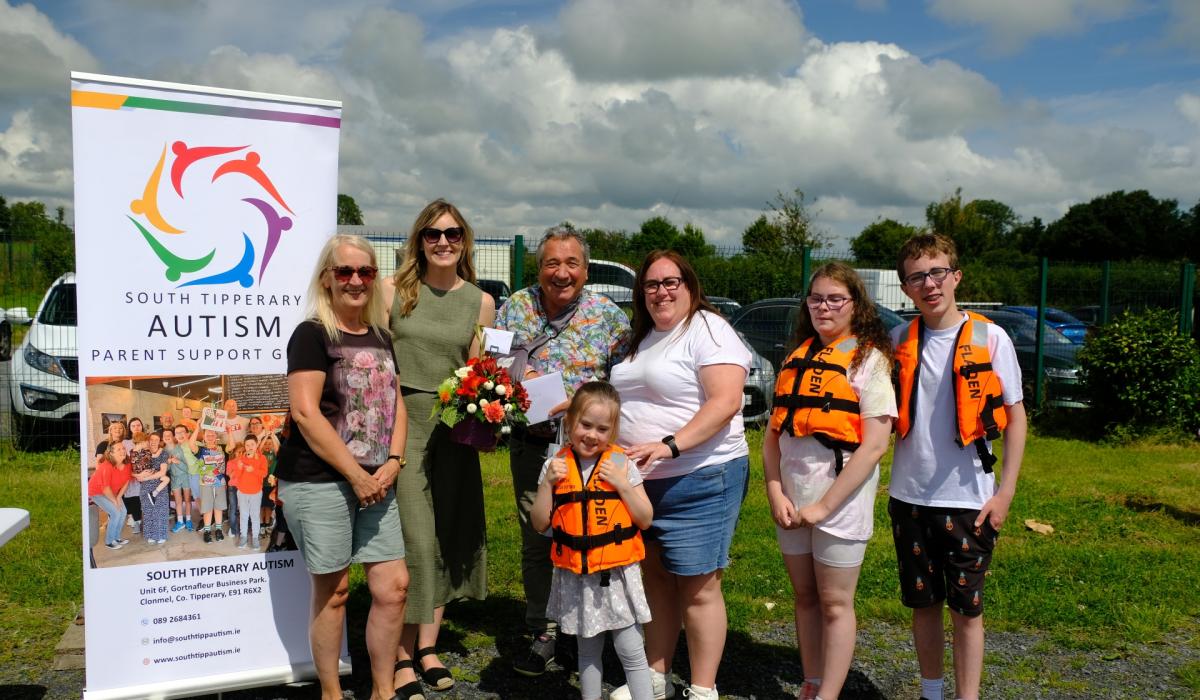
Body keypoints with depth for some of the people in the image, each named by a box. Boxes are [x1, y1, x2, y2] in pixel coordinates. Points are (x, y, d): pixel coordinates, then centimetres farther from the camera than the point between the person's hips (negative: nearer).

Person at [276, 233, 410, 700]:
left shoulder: (380, 337, 13)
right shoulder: (312, 335, -8)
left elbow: (395, 402, 15)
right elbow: (305, 412, -16)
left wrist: (393, 461, -2)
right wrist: (355, 474, -15)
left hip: (375, 481, 6)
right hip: (318, 482, -6)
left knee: (393, 586, 5)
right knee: (332, 590, 4)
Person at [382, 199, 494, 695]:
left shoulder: (481, 302, 6)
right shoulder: (394, 291, -1)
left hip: (452, 428, 4)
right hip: (400, 422, -3)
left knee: (447, 538, 10)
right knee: (411, 539, -5)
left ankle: (428, 647, 25)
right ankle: (402, 659, 9)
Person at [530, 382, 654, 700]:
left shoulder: (621, 465, -5)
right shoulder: (556, 467, -1)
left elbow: (645, 519, -4)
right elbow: (539, 523, -1)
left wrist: (623, 485, -16)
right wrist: (548, 483, -13)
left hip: (617, 574, -2)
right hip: (575, 576, 2)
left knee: (631, 651, 2)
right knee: (588, 651, 17)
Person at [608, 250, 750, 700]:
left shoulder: (708, 330, -10)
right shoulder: (643, 338, 16)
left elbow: (725, 402, -21)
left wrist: (669, 445, -30)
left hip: (699, 480, -8)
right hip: (643, 480, 8)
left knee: (698, 589, 0)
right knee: (655, 578, 15)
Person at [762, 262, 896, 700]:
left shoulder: (869, 360, -7)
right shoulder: (797, 357, 10)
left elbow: (874, 446, -15)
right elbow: (773, 432, 9)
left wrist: (824, 505, -16)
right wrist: (776, 493, -5)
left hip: (841, 501, -5)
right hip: (791, 502, 5)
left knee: (834, 603, 5)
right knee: (804, 597, 15)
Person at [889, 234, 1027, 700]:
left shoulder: (990, 337, -6)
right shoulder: (899, 341, 3)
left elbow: (1015, 417, -2)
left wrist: (1005, 491, -7)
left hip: (969, 499, -3)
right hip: (909, 496, 3)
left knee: (966, 608, 7)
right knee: (923, 603, 15)